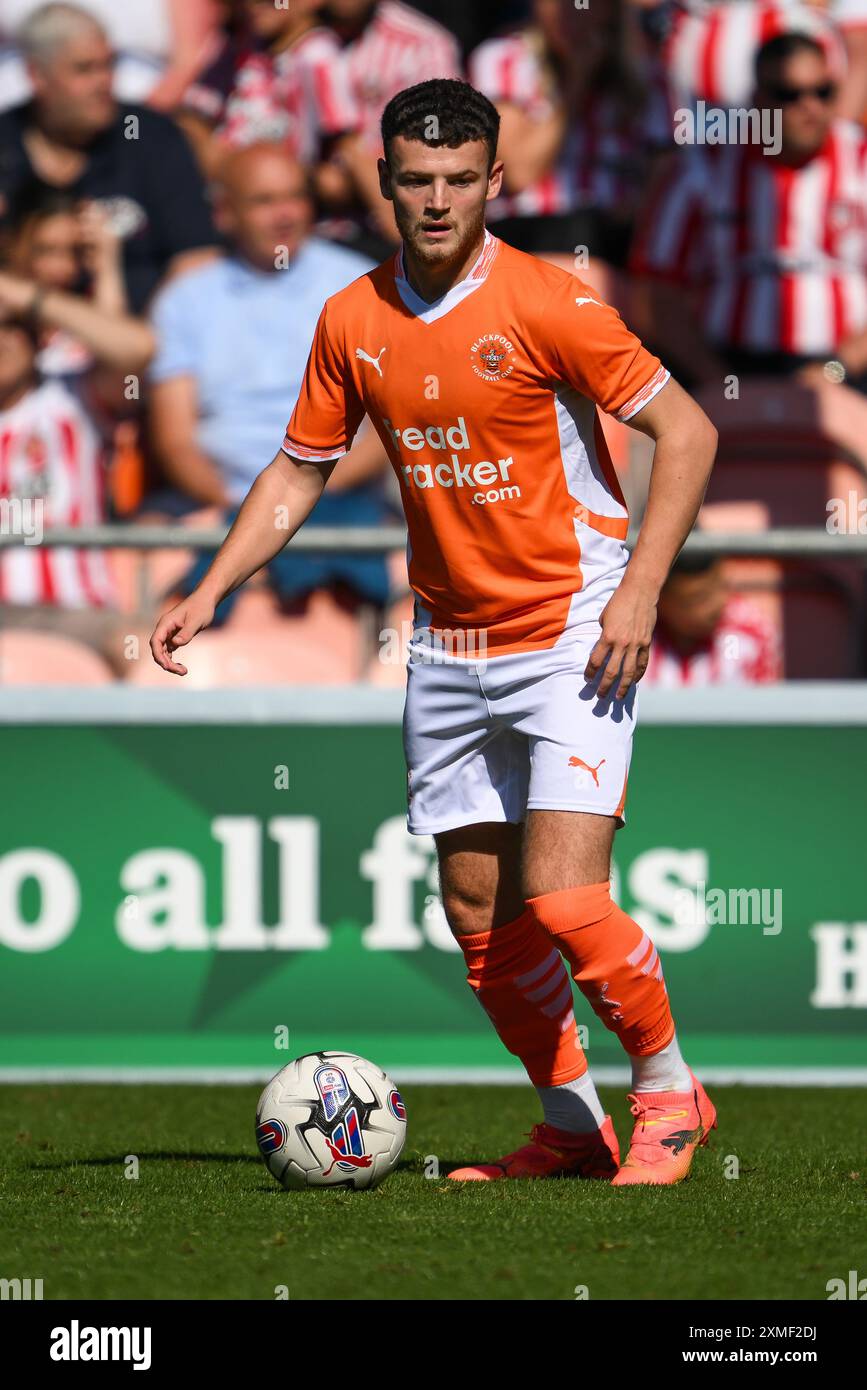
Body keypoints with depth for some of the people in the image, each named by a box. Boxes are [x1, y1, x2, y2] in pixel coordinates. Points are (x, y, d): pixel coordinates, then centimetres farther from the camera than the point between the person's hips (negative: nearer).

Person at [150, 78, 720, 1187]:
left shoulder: (548, 305, -14)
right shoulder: (352, 322, 1)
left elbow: (686, 430, -10)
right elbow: (299, 470, 14)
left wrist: (639, 591, -17)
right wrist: (209, 593, 5)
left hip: (572, 633, -6)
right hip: (449, 649, 6)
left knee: (562, 899, -16)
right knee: (477, 917, 6)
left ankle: (668, 1092, 6)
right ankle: (569, 1125, 23)